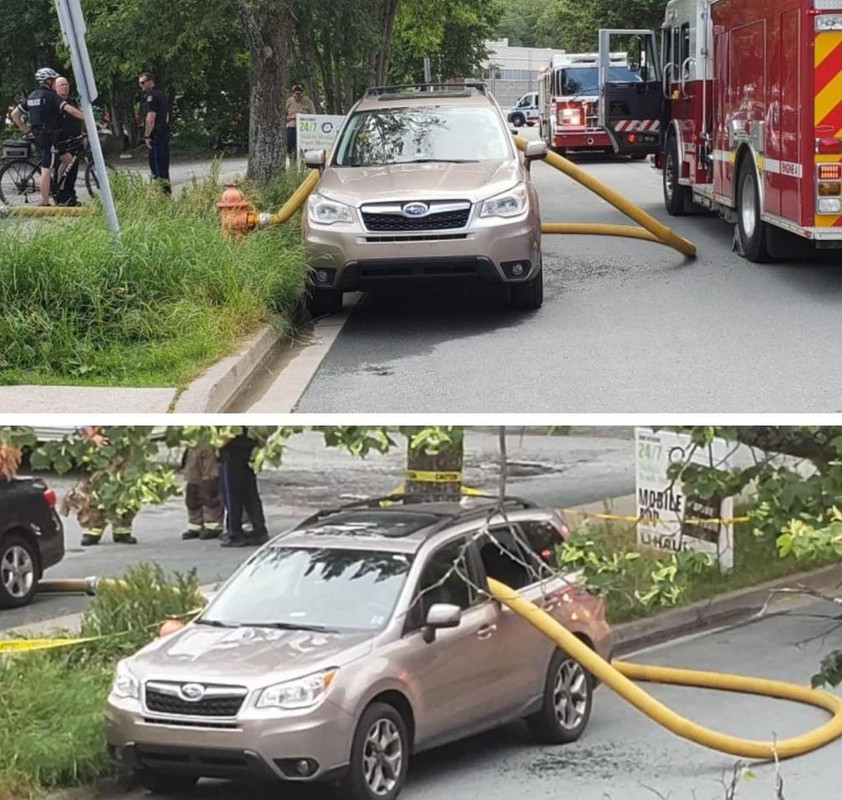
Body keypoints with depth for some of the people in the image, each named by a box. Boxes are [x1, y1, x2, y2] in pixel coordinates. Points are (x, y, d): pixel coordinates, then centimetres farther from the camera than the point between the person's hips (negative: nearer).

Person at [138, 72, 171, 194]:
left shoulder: (151, 97, -13)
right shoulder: (160, 94, 19)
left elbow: (151, 118, -21)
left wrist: (147, 136, -18)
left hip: (156, 135, -10)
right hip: (164, 133, 10)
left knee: (156, 163, -10)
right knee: (164, 161, 14)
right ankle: (167, 188, 19)